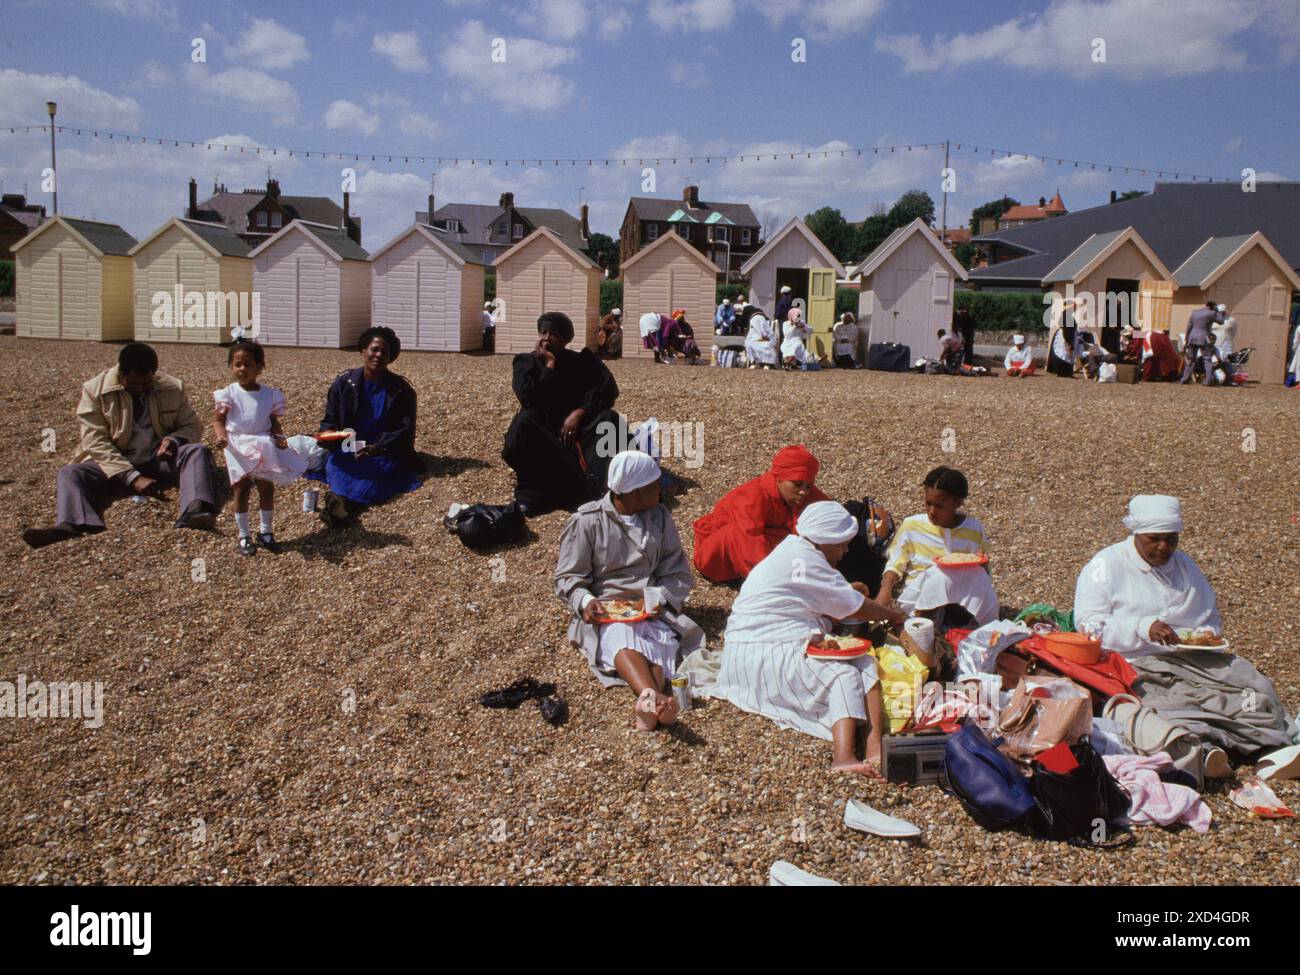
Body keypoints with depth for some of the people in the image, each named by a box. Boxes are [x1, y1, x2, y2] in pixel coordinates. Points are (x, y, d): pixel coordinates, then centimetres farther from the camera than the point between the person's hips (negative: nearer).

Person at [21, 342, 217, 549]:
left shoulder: (172, 388, 2)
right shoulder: (95, 390, -3)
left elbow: (193, 426, 11)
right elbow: (96, 442, -10)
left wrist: (174, 439, -16)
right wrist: (133, 478, -23)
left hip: (160, 461, 0)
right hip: (115, 465, 0)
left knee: (198, 452, -28)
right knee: (70, 473, -26)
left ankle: (194, 512, -57)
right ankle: (70, 526, -59)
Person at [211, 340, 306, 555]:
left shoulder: (269, 394, 0)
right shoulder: (229, 394, -7)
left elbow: (273, 421, 6)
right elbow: (218, 419, -6)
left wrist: (278, 436, -12)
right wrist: (220, 435, -25)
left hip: (264, 447, 3)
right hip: (239, 449, -3)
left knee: (267, 489, 7)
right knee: (242, 490, 3)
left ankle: (265, 531, 23)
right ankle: (244, 536, 12)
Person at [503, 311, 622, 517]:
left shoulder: (582, 361, 5)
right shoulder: (525, 362, 2)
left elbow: (609, 389, -9)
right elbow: (529, 401, -15)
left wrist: (579, 413, -20)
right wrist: (550, 365, -13)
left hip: (577, 430, 1)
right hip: (540, 434, -1)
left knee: (611, 419, -25)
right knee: (523, 421, -33)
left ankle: (600, 490, -38)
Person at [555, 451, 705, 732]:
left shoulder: (659, 517, 12)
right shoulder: (586, 521, 2)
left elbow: (679, 574, 9)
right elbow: (568, 578, 3)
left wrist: (658, 596, -12)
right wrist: (585, 601, -19)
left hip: (652, 609, 3)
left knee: (659, 639, -31)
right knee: (620, 637, -36)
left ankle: (648, 707, -58)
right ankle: (653, 697, -62)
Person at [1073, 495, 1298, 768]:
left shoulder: (1185, 564, 24)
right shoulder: (1106, 565, 3)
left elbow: (1211, 615, 32)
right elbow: (1088, 623, -8)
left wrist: (1208, 634, 6)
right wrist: (1144, 628, -21)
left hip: (1194, 659, 6)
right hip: (1137, 663, -6)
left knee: (1256, 687, -22)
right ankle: (1200, 748, -59)